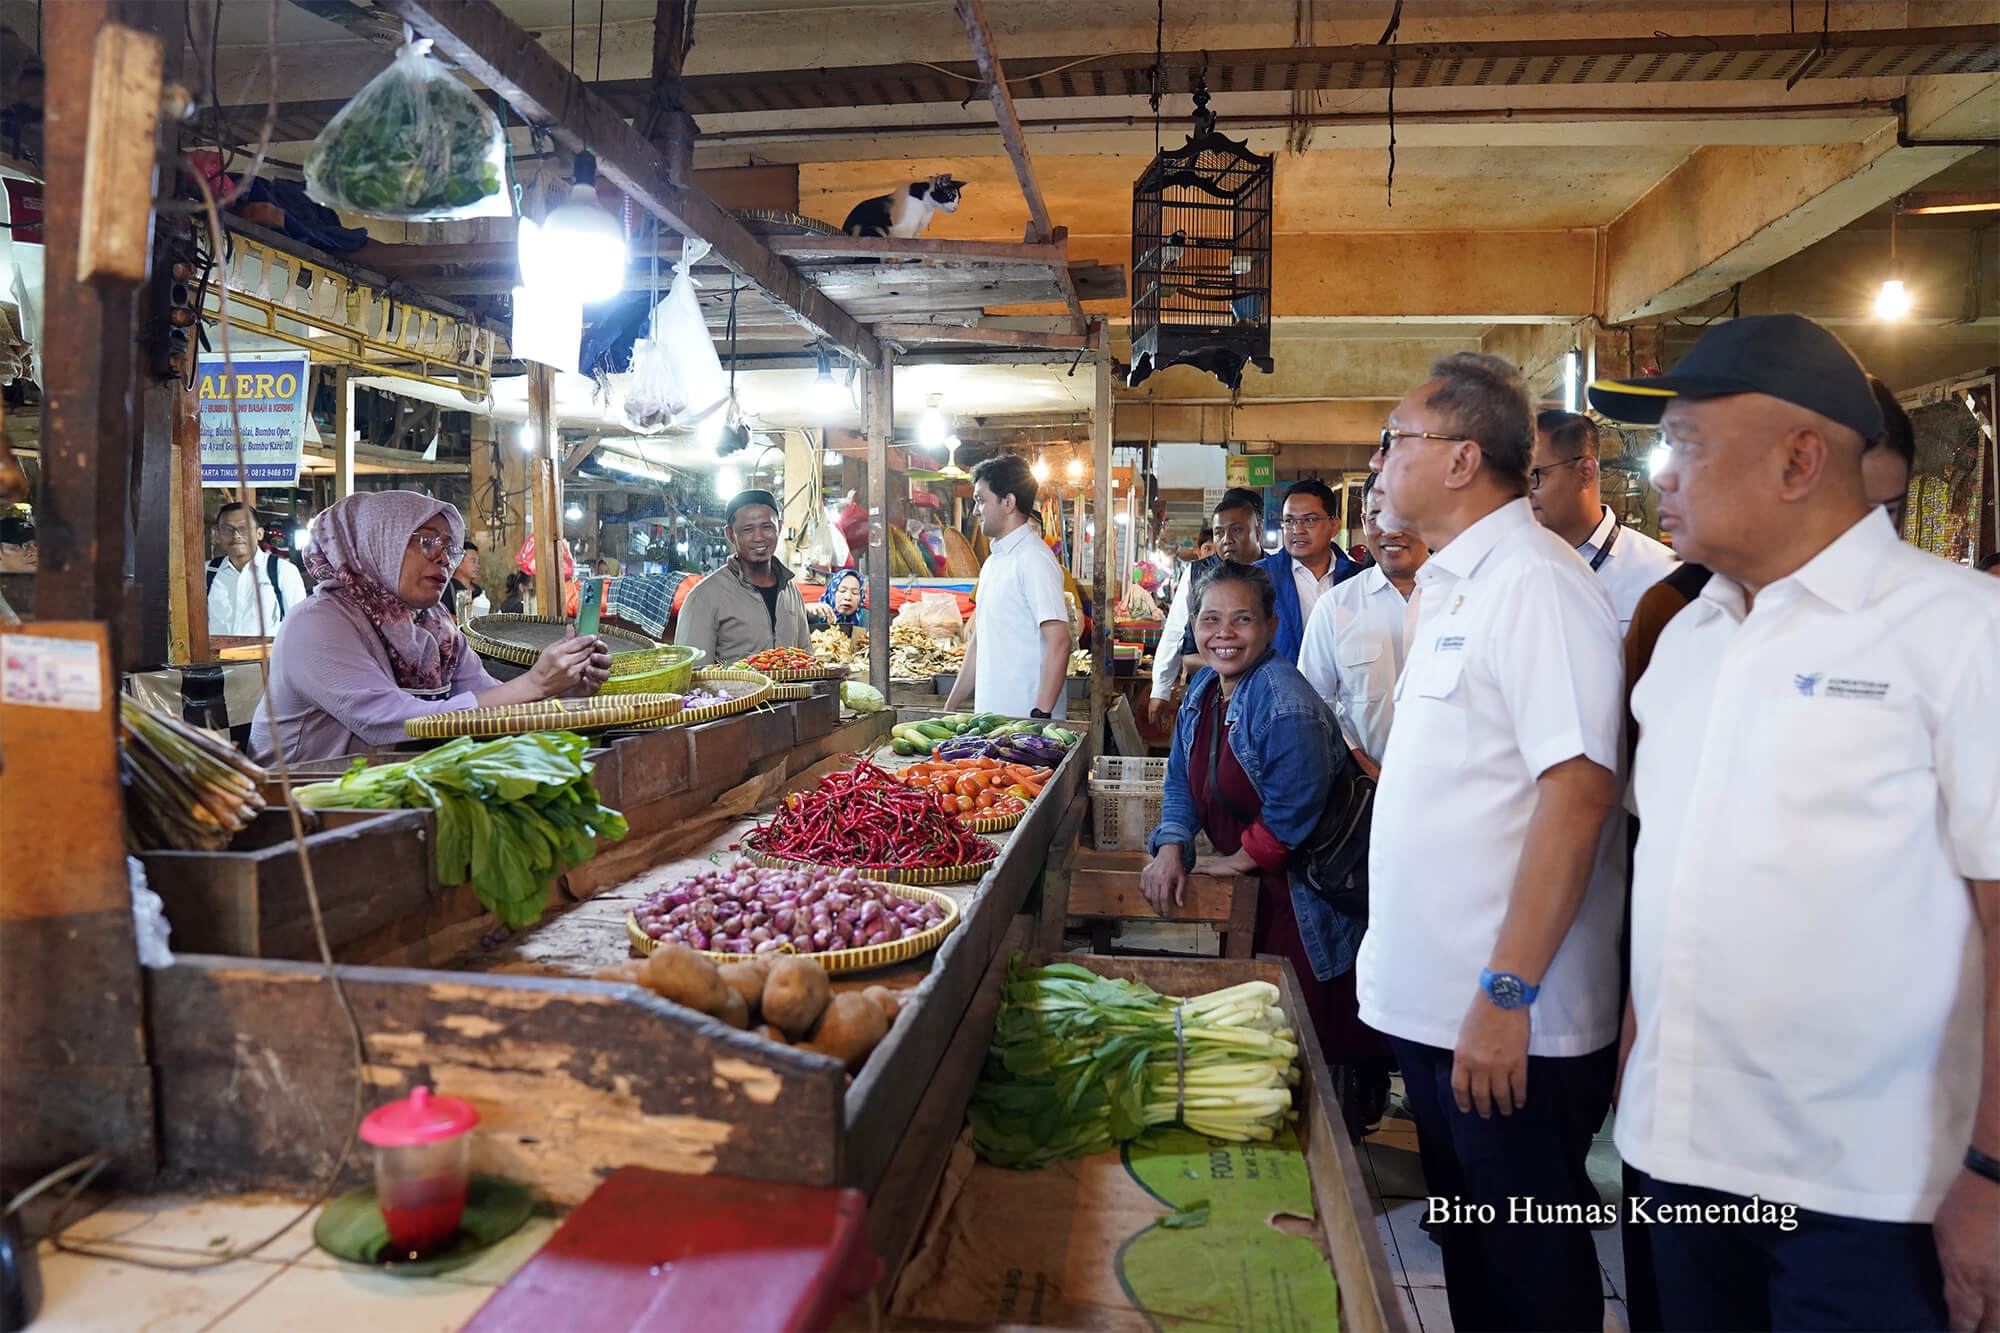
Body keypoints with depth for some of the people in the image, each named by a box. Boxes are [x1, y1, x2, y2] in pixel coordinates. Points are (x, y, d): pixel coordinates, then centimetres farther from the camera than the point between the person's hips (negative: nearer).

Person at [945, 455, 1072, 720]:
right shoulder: (993, 561, 16)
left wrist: (1040, 716, -22)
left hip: (1026, 718, -7)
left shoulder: (1034, 559, -12)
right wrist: (951, 708, 18)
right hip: (990, 716, 8)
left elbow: (1059, 643, -18)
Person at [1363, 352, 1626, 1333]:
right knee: (1467, 1248, 22)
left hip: (1511, 1022, -9)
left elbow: (1577, 794, -24)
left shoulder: (1535, 583, -18)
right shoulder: (1449, 585, 11)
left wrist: (1506, 993, -24)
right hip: (1434, 1000, 9)